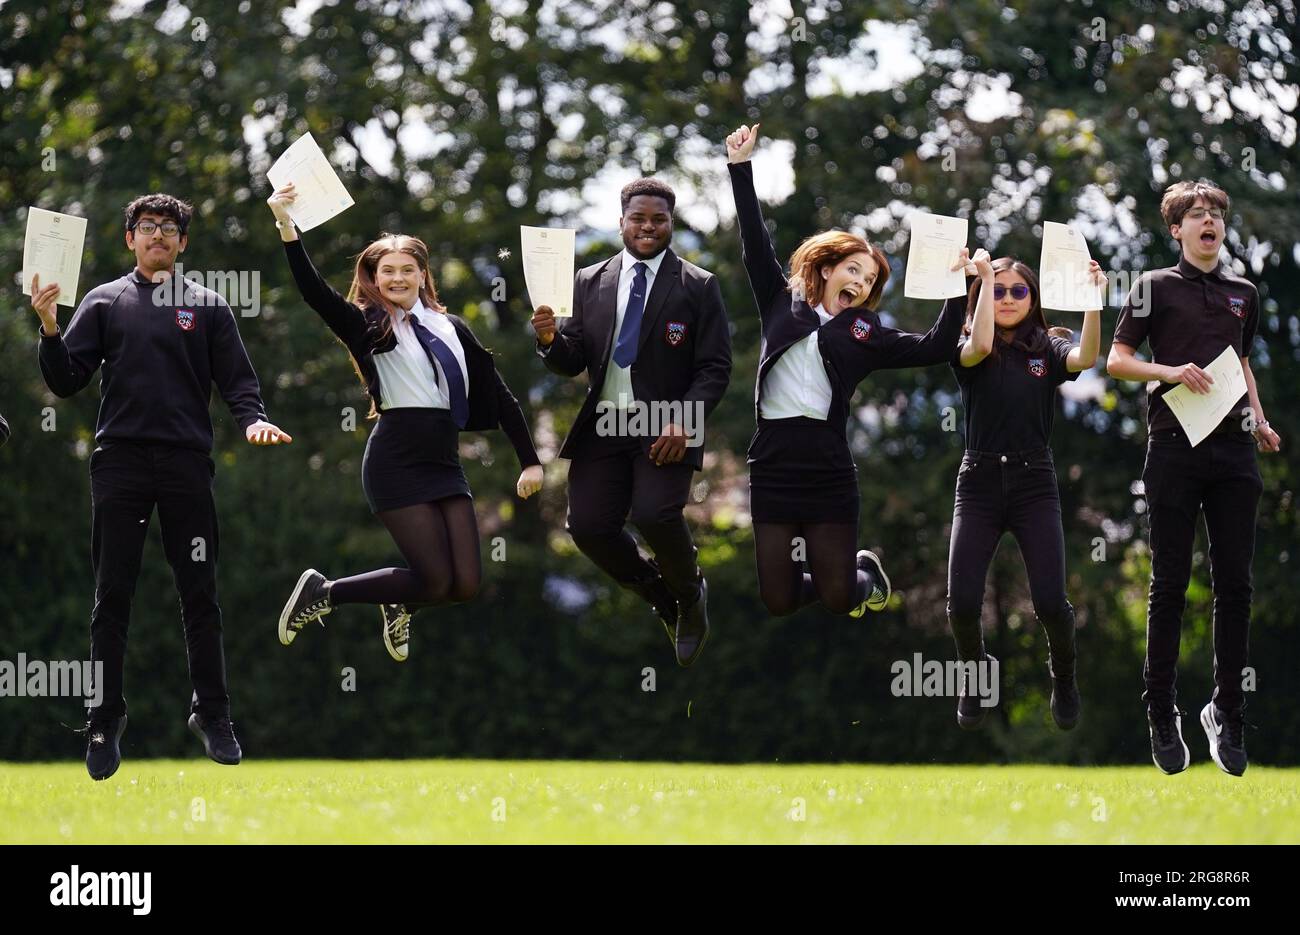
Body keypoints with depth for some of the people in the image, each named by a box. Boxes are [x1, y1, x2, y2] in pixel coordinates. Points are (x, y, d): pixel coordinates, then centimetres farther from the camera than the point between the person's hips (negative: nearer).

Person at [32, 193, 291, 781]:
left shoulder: (207, 306, 11)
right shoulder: (104, 302, 11)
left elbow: (237, 379, 7)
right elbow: (66, 382, 6)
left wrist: (252, 420, -12)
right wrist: (49, 330, -11)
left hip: (187, 466, 0)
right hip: (120, 462, 0)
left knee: (200, 596, 2)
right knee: (112, 598, 0)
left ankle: (212, 714, 10)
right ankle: (105, 722, 5)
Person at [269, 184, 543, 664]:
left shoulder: (451, 329, 14)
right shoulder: (367, 326, 2)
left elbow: (497, 395, 16)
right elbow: (313, 291, -14)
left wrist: (530, 461, 12)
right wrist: (287, 227, -26)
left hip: (445, 463, 5)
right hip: (396, 463, -5)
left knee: (465, 584, -5)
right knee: (435, 579, -12)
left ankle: (400, 605, 29)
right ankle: (322, 593, 8)